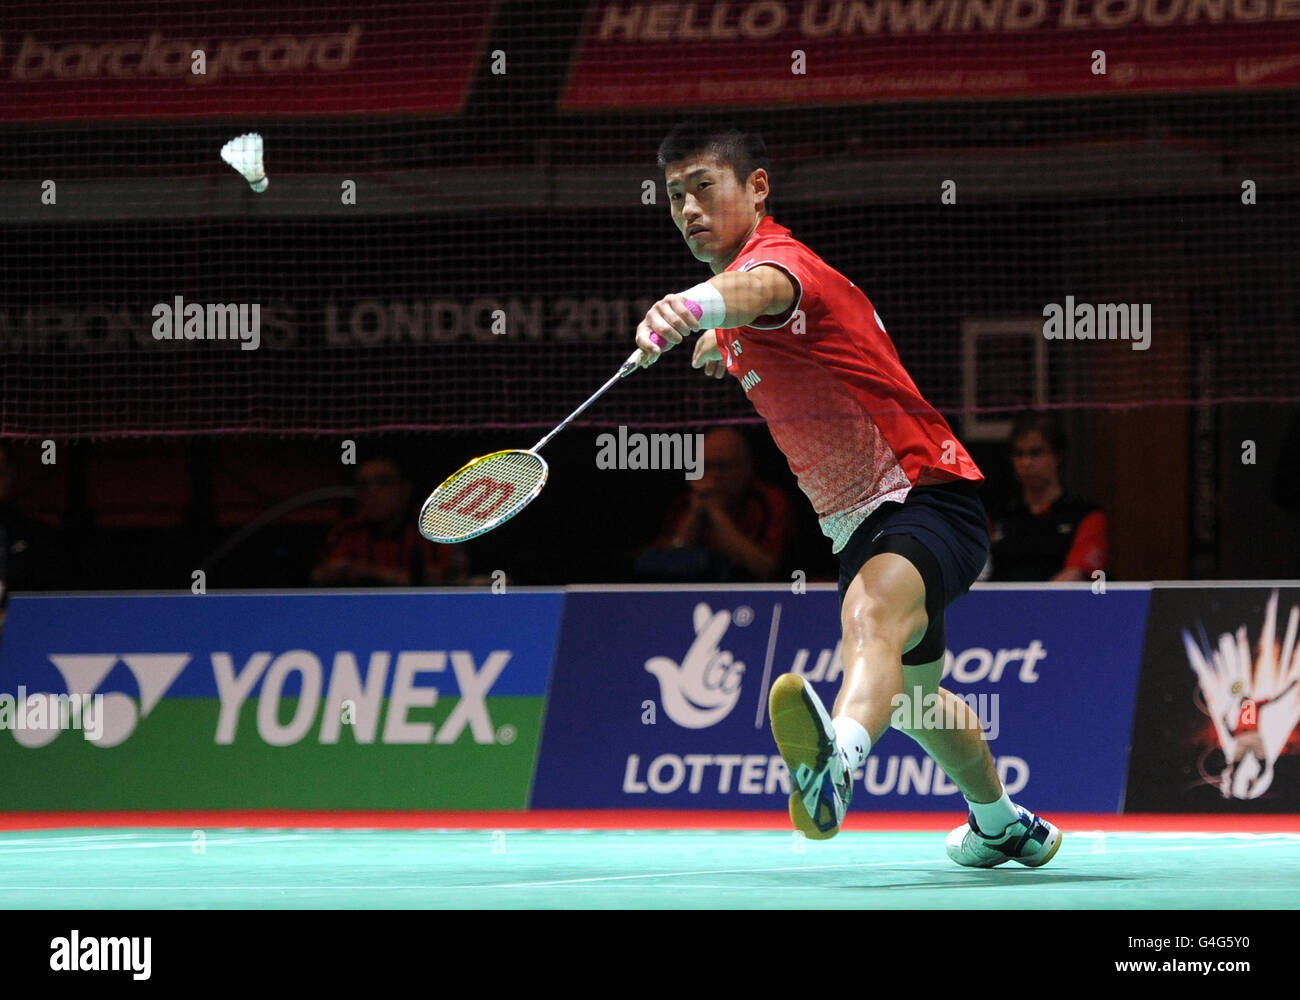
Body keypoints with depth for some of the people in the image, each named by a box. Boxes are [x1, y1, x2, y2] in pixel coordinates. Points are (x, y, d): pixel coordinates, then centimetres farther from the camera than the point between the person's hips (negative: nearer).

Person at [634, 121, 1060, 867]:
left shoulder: (780, 257, -20)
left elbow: (760, 289, -49)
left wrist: (693, 307, -67)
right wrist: (726, 350, 20)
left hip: (930, 497, -11)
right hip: (860, 522, 11)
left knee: (871, 612, -42)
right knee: (911, 690, 31)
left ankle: (839, 762, -73)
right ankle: (1004, 825, 57)